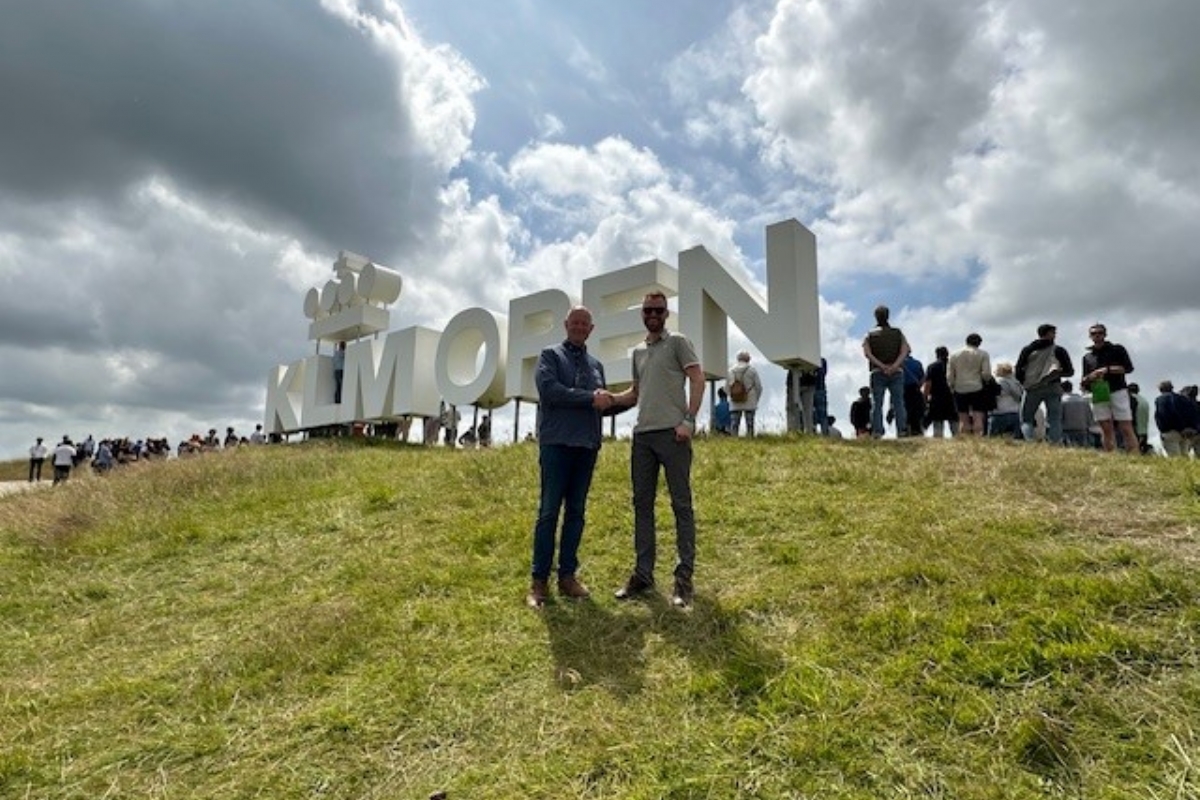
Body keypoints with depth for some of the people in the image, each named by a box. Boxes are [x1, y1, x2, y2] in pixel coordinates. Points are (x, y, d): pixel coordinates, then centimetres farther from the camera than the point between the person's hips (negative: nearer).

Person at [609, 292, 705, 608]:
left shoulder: (678, 342, 3)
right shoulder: (638, 351, 20)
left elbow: (697, 380, -5)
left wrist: (688, 420, -15)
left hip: (672, 433, -6)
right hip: (642, 435, 7)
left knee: (681, 504, -2)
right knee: (642, 504, 8)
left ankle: (684, 578, 3)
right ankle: (643, 573, 16)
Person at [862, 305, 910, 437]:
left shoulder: (870, 335, 8)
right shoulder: (898, 333, 10)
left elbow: (867, 353, -8)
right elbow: (905, 350, -6)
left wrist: (882, 366, -15)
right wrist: (894, 366, -16)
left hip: (877, 372, 0)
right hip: (897, 372, 1)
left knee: (876, 404, -1)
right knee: (898, 402, 0)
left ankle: (877, 431, -10)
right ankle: (902, 430, -8)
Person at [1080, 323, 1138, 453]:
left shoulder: (1117, 349, 10)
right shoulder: (1087, 357, 19)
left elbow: (1128, 367, -2)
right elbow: (1085, 381, 20)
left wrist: (1107, 370, -13)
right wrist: (1087, 380, -3)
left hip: (1118, 391, -3)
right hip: (1098, 395, 3)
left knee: (1126, 429, -9)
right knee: (1106, 430, -1)